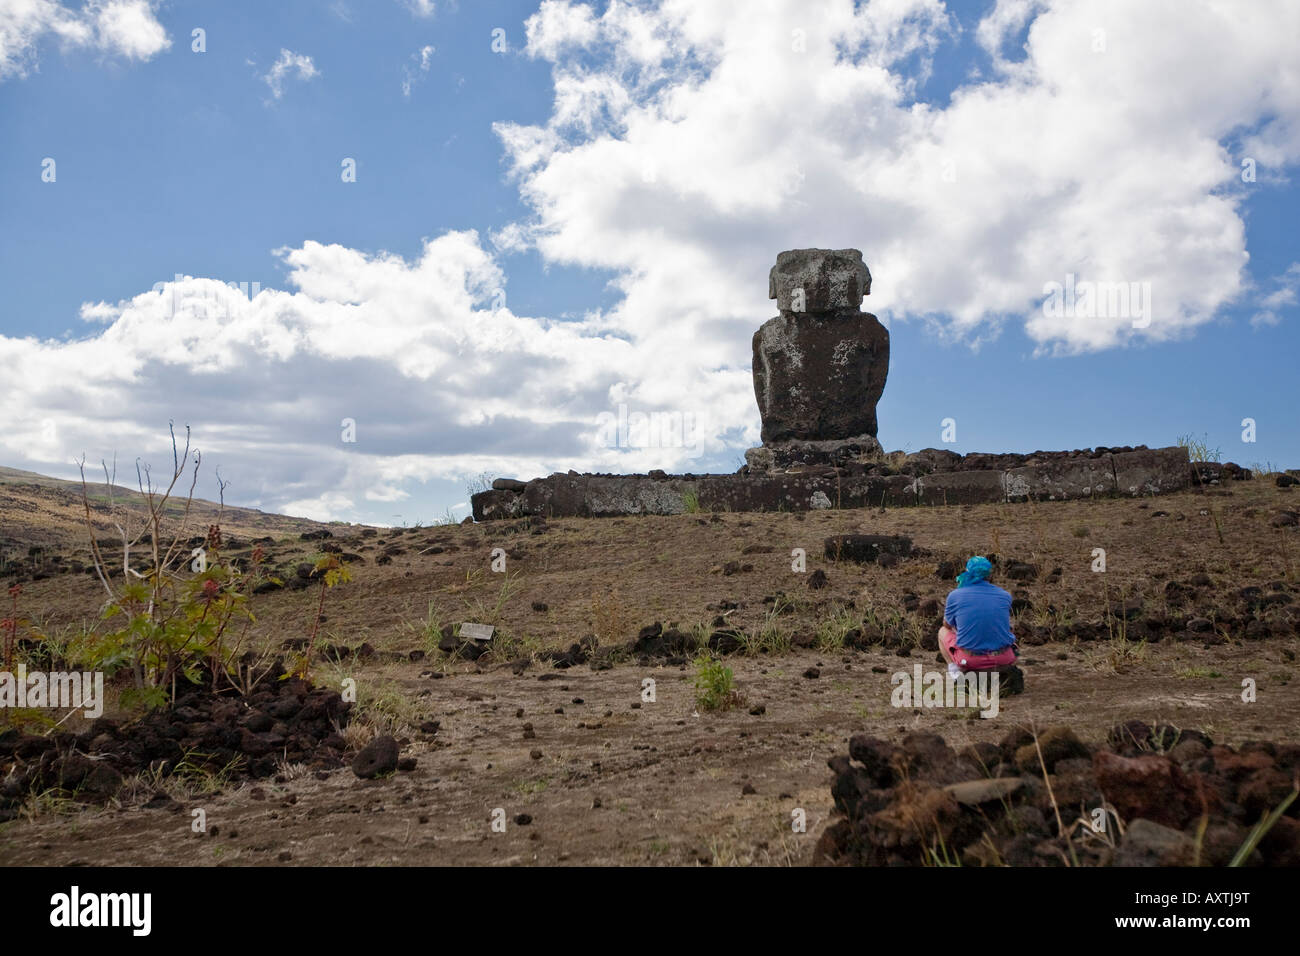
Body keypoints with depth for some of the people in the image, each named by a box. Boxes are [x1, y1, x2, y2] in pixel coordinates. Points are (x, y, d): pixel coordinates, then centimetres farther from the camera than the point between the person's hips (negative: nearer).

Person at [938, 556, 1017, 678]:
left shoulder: (954, 596, -4)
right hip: (1003, 660, 3)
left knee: (943, 632, 27)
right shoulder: (1005, 596, 3)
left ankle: (954, 668, 2)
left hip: (970, 660, -2)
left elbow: (947, 625, 15)